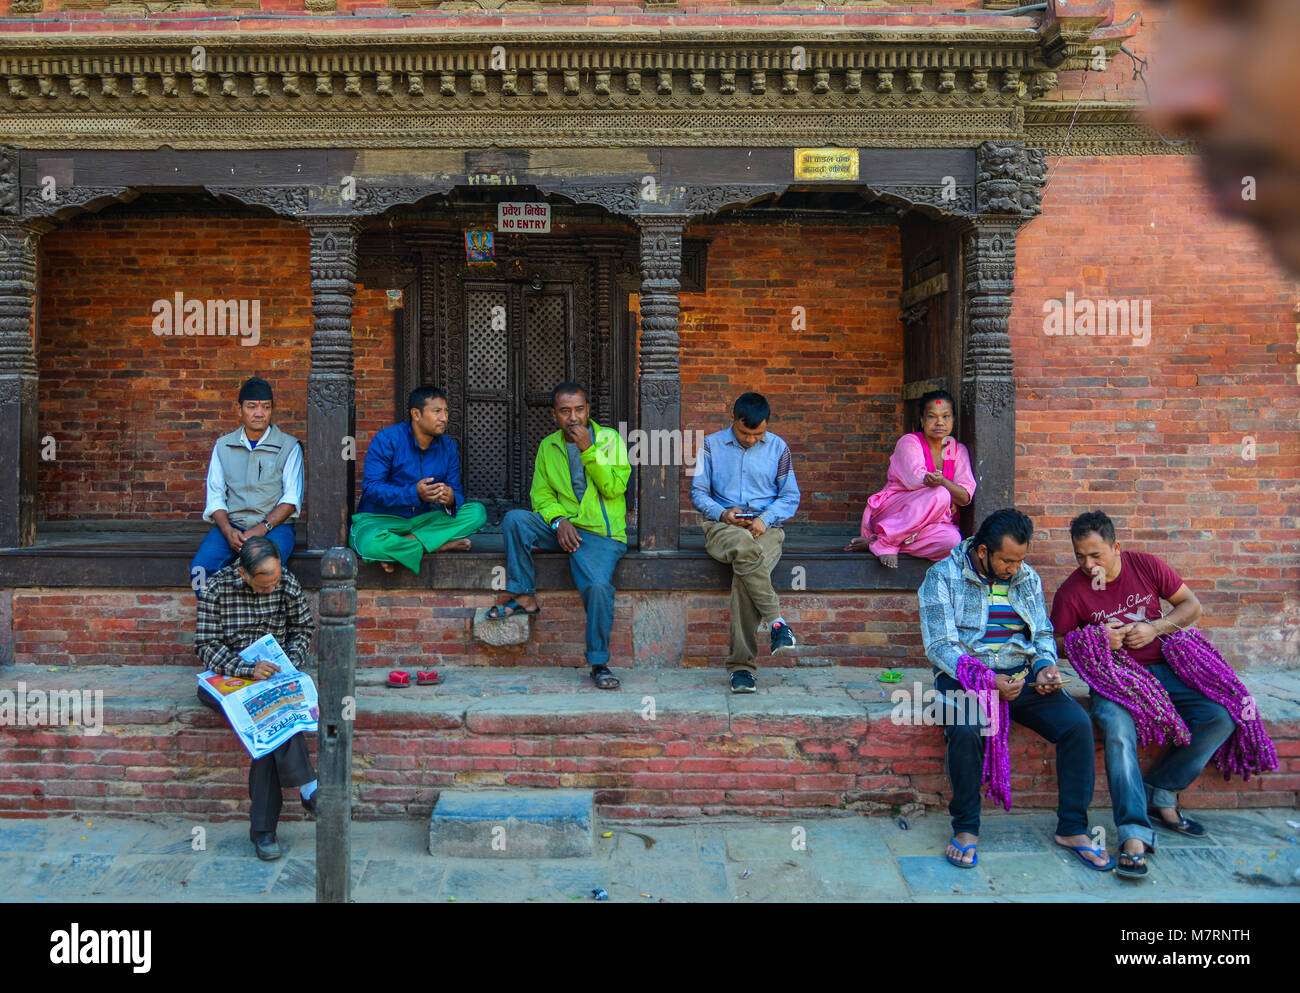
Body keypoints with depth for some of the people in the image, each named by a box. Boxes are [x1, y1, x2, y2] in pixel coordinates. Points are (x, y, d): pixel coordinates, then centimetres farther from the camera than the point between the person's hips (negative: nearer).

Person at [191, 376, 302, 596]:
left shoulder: (289, 447, 5)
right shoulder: (223, 445, 14)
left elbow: (291, 499, -2)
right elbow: (215, 496, 9)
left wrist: (262, 528, -16)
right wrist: (228, 531, -10)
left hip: (274, 526, -3)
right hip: (231, 526, 3)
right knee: (200, 568, -25)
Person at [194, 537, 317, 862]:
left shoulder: (288, 583, -1)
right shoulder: (216, 589, -9)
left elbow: (304, 629, 10)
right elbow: (205, 646, -10)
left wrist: (289, 664, -8)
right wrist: (248, 669, -24)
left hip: (274, 676, 2)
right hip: (228, 677, -2)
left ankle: (263, 830, -23)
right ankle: (307, 787, -29)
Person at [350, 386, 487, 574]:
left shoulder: (448, 447, 4)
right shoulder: (386, 440, -11)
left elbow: (456, 492, 2)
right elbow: (370, 488, -18)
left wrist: (451, 500, -25)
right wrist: (414, 493, -33)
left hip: (422, 519, 5)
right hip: (379, 518, -5)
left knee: (478, 512, -17)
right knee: (371, 544, -41)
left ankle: (408, 542, -25)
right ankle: (441, 545, -21)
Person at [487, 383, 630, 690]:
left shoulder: (609, 439, 2)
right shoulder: (548, 446, 11)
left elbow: (614, 488, -10)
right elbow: (541, 493, 8)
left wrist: (588, 450, -16)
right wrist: (559, 521, -11)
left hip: (601, 533, -4)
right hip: (563, 528, 4)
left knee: (598, 586, -29)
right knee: (515, 519, -22)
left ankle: (599, 663, -9)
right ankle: (524, 596, -11)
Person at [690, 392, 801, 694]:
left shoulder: (778, 448, 12)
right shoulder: (712, 445, 10)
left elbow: (790, 497, 11)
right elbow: (698, 492, 9)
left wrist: (766, 519, -9)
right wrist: (722, 513, -11)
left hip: (766, 528, 0)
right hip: (722, 526, 0)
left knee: (745, 570, -33)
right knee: (744, 547, -40)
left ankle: (741, 666, -28)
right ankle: (776, 620, -30)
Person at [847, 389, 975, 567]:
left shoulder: (958, 450, 11)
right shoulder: (909, 442, -3)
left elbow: (965, 497, -3)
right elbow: (915, 480, -20)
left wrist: (942, 482, -23)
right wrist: (949, 501, -14)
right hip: (888, 512, -4)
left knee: (951, 539, -32)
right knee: (940, 495, -32)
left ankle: (874, 541, -25)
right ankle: (885, 542, -27)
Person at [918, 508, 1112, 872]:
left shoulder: (1028, 578, 11)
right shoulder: (943, 576, -5)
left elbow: (1042, 634, 17)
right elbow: (940, 645, -12)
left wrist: (1046, 665, -6)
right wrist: (985, 679, -24)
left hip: (1020, 675, 5)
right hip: (964, 676, -4)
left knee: (1078, 723, -18)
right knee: (966, 730, -35)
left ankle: (1072, 828, -2)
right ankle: (966, 828, -13)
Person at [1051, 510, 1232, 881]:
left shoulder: (1147, 566, 0)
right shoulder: (1071, 590, -5)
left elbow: (1192, 606, 8)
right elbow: (1058, 643, 4)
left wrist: (1155, 628, -9)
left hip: (1160, 668, 4)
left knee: (1220, 718, -17)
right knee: (1118, 730, -34)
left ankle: (1158, 795, -2)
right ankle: (1134, 834, -35)